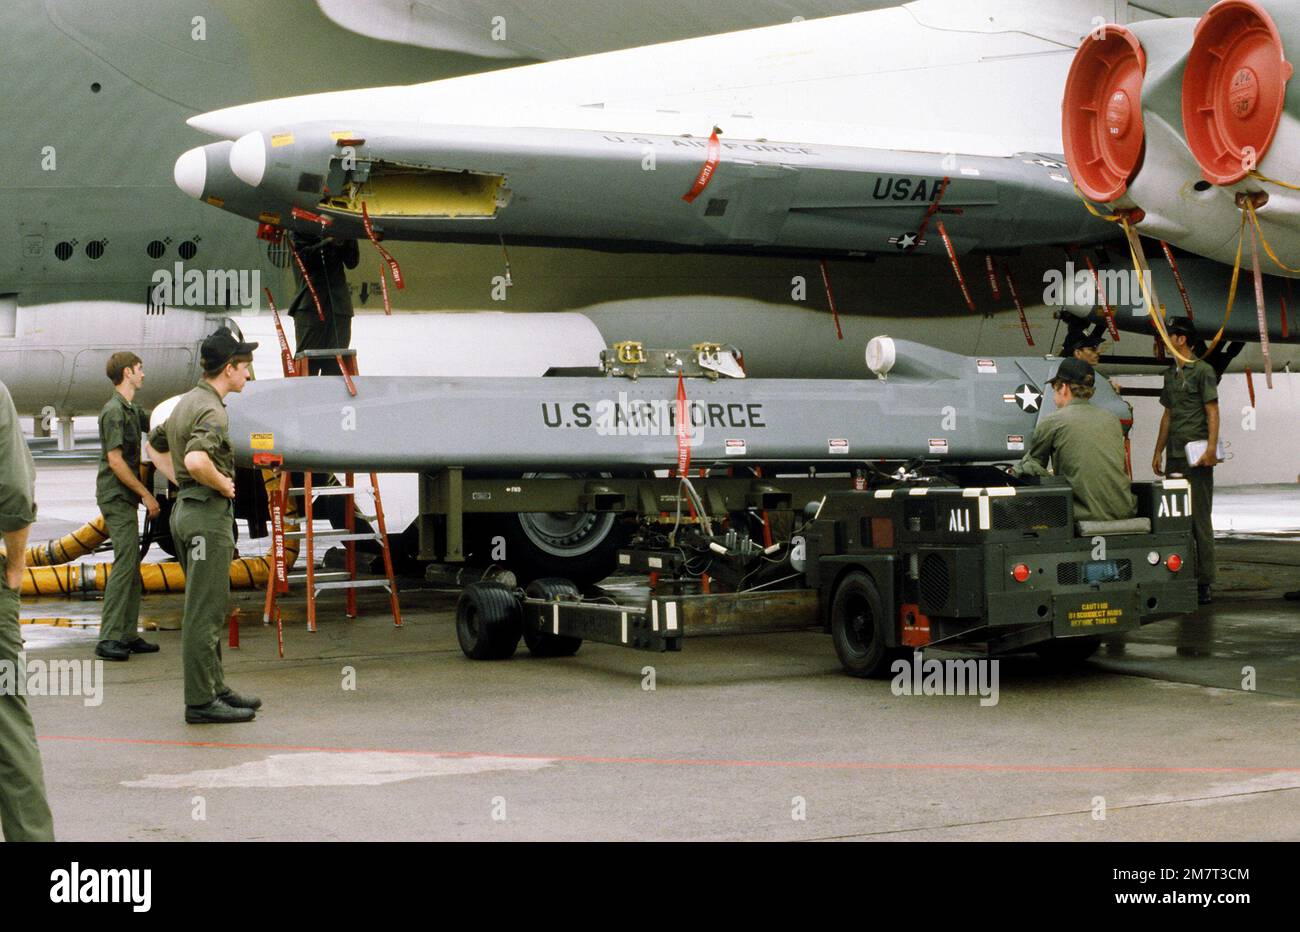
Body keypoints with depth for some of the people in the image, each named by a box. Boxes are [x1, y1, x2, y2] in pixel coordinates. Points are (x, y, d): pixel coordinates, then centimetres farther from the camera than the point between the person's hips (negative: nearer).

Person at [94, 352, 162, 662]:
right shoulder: (114, 411, -14)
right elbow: (115, 461, -18)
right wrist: (145, 494, -15)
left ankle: (128, 634, 12)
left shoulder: (131, 409, 16)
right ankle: (108, 638, -14)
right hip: (116, 497, -10)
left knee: (132, 565, 9)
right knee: (124, 563, -13)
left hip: (126, 498, 10)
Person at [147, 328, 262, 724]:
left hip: (186, 508, 10)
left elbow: (154, 446, 29)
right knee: (204, 613, -7)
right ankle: (201, 701, -5)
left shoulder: (187, 402, 14)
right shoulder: (211, 410, -17)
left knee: (206, 610, 16)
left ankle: (215, 688, 23)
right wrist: (223, 485, -17)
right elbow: (196, 461, -34)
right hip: (209, 514, -10)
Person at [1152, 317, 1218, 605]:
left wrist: (1211, 448, -19)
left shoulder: (1202, 371, -5)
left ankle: (1203, 583, -5)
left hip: (1196, 457, -8)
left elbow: (1212, 412, -10)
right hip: (1174, 457, 8)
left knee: (1199, 518, -7)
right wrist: (1158, 451, 19)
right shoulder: (1170, 374, 17)